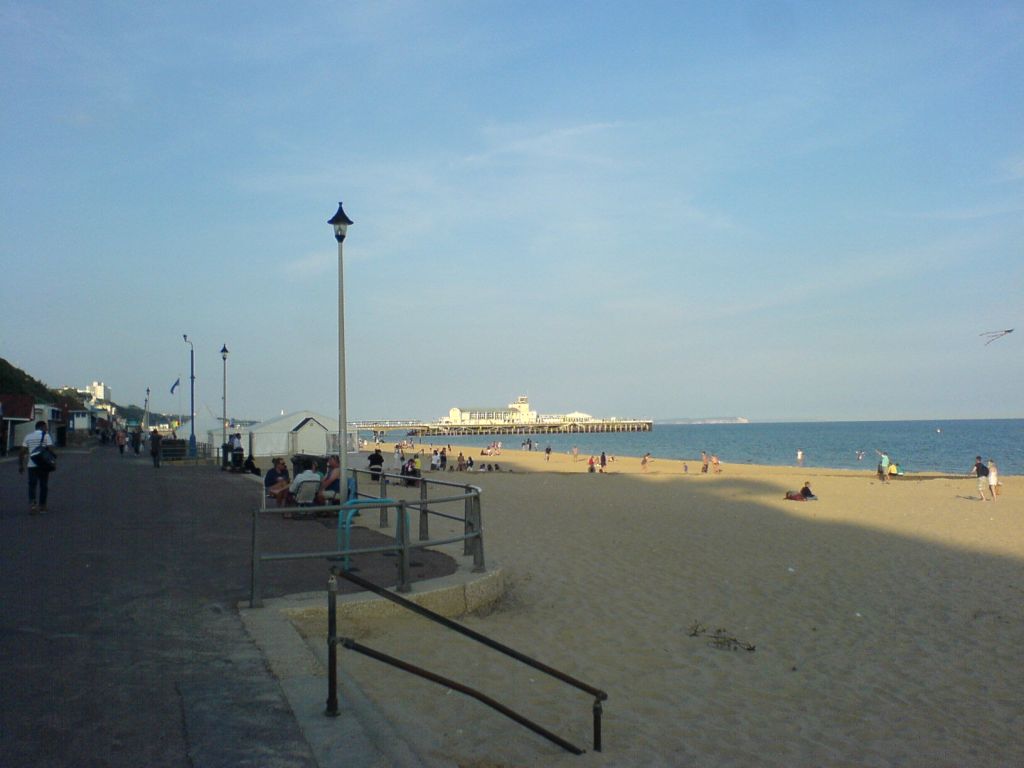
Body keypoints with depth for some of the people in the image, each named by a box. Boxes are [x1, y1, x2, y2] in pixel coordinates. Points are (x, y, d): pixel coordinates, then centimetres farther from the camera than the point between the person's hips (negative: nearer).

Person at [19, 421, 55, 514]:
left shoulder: (28, 436, 10)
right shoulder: (46, 435, -1)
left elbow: (22, 452, 6)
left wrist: (20, 465, 10)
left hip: (31, 465, 3)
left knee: (32, 485, 5)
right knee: (43, 486, 8)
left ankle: (32, 503, -16)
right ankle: (42, 507, 11)